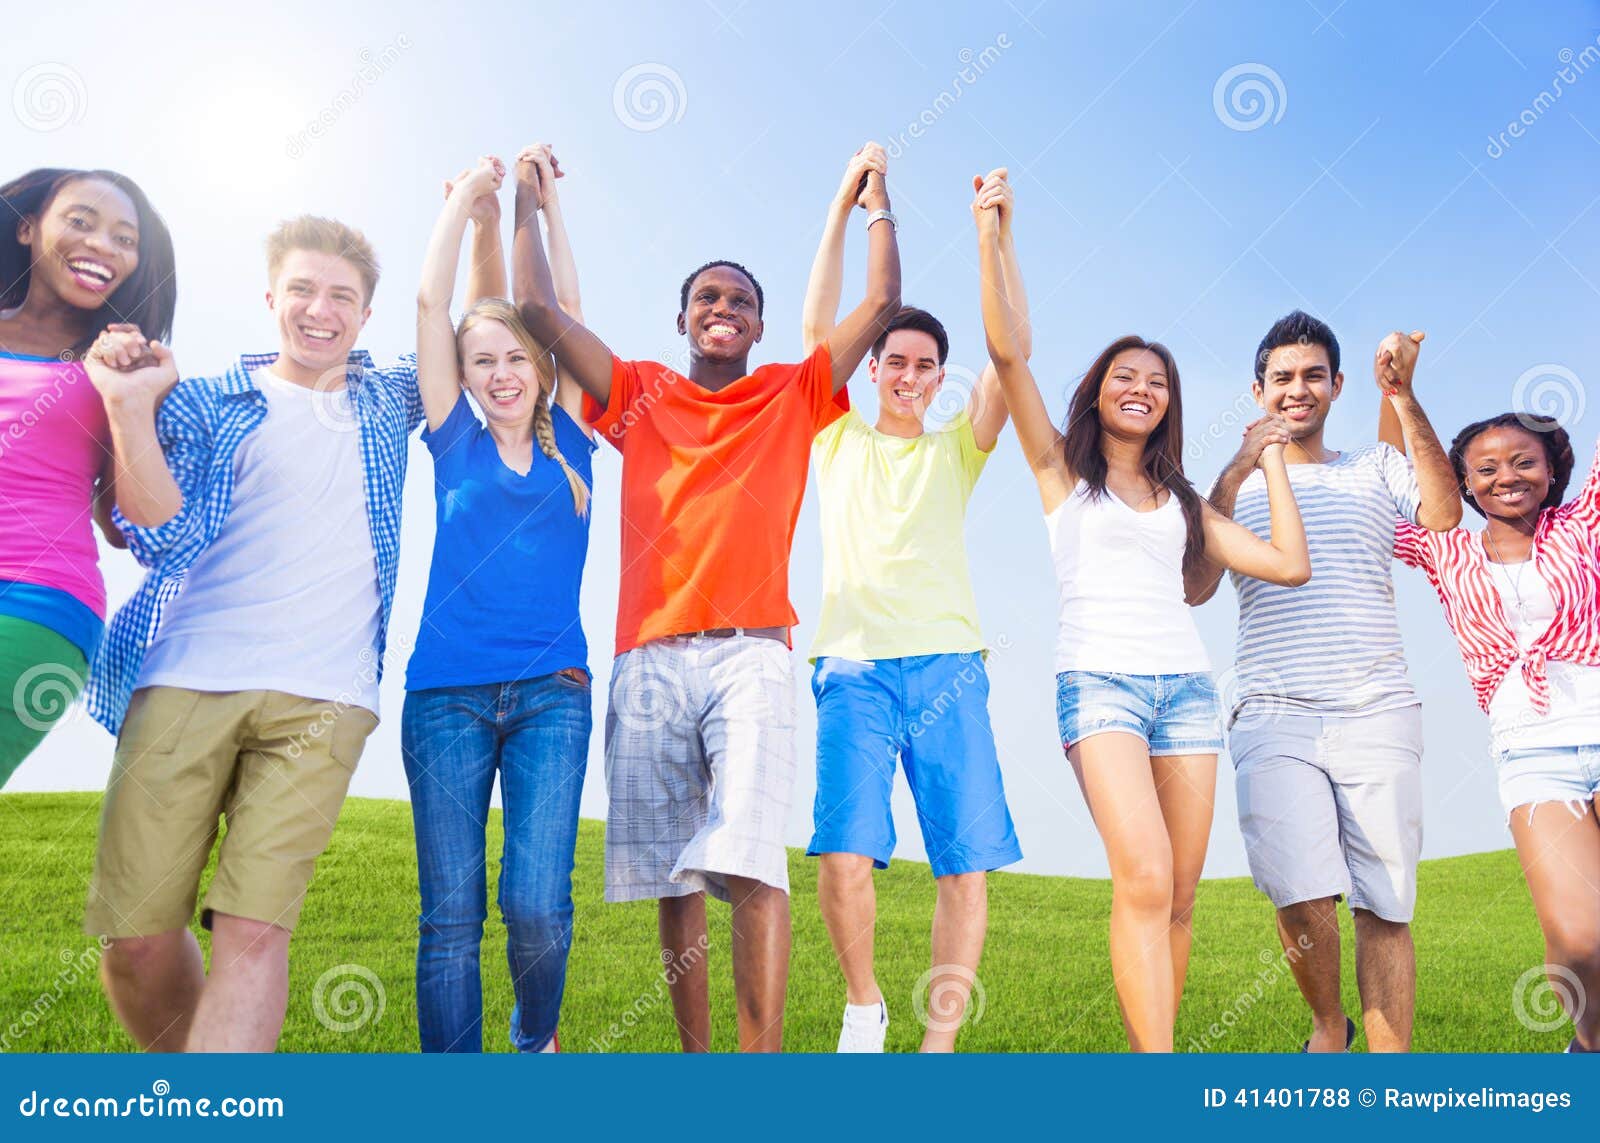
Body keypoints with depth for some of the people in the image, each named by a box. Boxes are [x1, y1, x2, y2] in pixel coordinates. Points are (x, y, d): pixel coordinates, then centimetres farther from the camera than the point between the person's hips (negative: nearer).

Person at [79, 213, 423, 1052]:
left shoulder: (388, 403, 20)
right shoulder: (205, 403, 14)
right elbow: (164, 537, 2)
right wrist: (130, 408, -7)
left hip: (320, 700, 0)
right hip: (183, 684, 0)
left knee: (254, 929, -13)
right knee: (136, 937, -2)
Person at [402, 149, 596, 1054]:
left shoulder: (568, 443, 12)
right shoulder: (457, 443, 11)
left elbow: (567, 313, 10)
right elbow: (432, 303, 8)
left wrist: (550, 204, 14)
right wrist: (470, 198, 14)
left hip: (552, 693, 0)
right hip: (446, 696, 1)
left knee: (537, 904, -10)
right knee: (451, 914, 0)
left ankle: (538, 1039, 20)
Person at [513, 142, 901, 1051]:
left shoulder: (794, 397, 16)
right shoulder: (640, 395, 18)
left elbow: (883, 305, 13)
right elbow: (540, 309, 15)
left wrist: (877, 202, 19)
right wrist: (527, 205, 21)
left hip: (749, 653, -2)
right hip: (648, 659, 2)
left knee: (751, 859, -18)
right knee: (673, 877, 4)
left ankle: (765, 1057, -16)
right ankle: (695, 1053, 14)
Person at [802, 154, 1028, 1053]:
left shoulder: (958, 450, 18)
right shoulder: (840, 440, 18)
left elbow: (1014, 349, 8)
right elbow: (818, 330, 10)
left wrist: (999, 234, 1)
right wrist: (843, 211, 6)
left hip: (948, 664, 1)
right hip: (854, 665, -1)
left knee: (967, 860, -7)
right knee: (845, 851, -14)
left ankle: (940, 1040, 4)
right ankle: (864, 1009, 11)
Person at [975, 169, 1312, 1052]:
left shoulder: (1182, 501, 21)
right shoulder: (1061, 468, 11)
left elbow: (1289, 564, 13)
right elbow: (1006, 350, -1)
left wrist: (1271, 464, 18)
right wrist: (990, 235, -3)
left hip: (1186, 686, 5)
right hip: (1098, 682, -4)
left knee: (1179, 895, -1)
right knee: (1143, 879, -20)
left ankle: (1145, 1052, 9)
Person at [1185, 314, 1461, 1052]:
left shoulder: (1375, 468, 17)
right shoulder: (1234, 485, 15)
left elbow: (1443, 517, -5)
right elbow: (1193, 587, -1)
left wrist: (1405, 397, -10)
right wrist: (1240, 467, -9)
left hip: (1377, 713, 1)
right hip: (1273, 715, -1)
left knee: (1385, 907, -1)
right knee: (1300, 895, -13)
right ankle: (1328, 1027, 16)